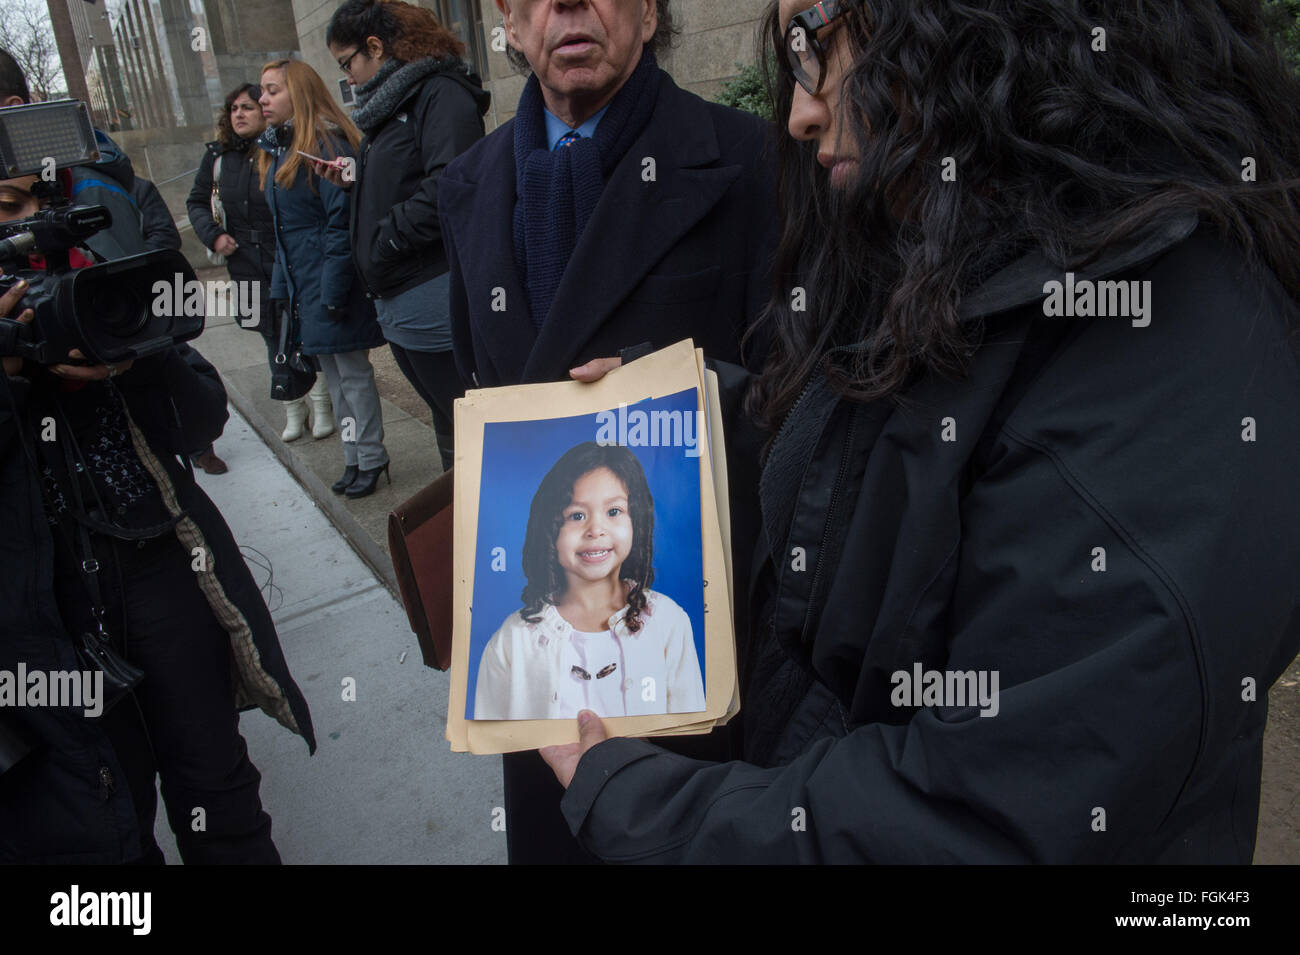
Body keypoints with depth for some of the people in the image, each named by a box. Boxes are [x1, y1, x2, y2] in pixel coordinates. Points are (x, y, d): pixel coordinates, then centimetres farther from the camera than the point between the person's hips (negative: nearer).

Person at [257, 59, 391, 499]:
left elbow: (343, 220, -20)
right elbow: (285, 231, 18)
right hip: (304, 286, 9)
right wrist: (281, 288, 14)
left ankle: (371, 459, 14)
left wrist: (334, 290, -22)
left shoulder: (326, 144, -14)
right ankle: (355, 459, 25)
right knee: (333, 373, 14)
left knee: (352, 371, 1)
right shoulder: (278, 150, 14)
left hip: (332, 283, -9)